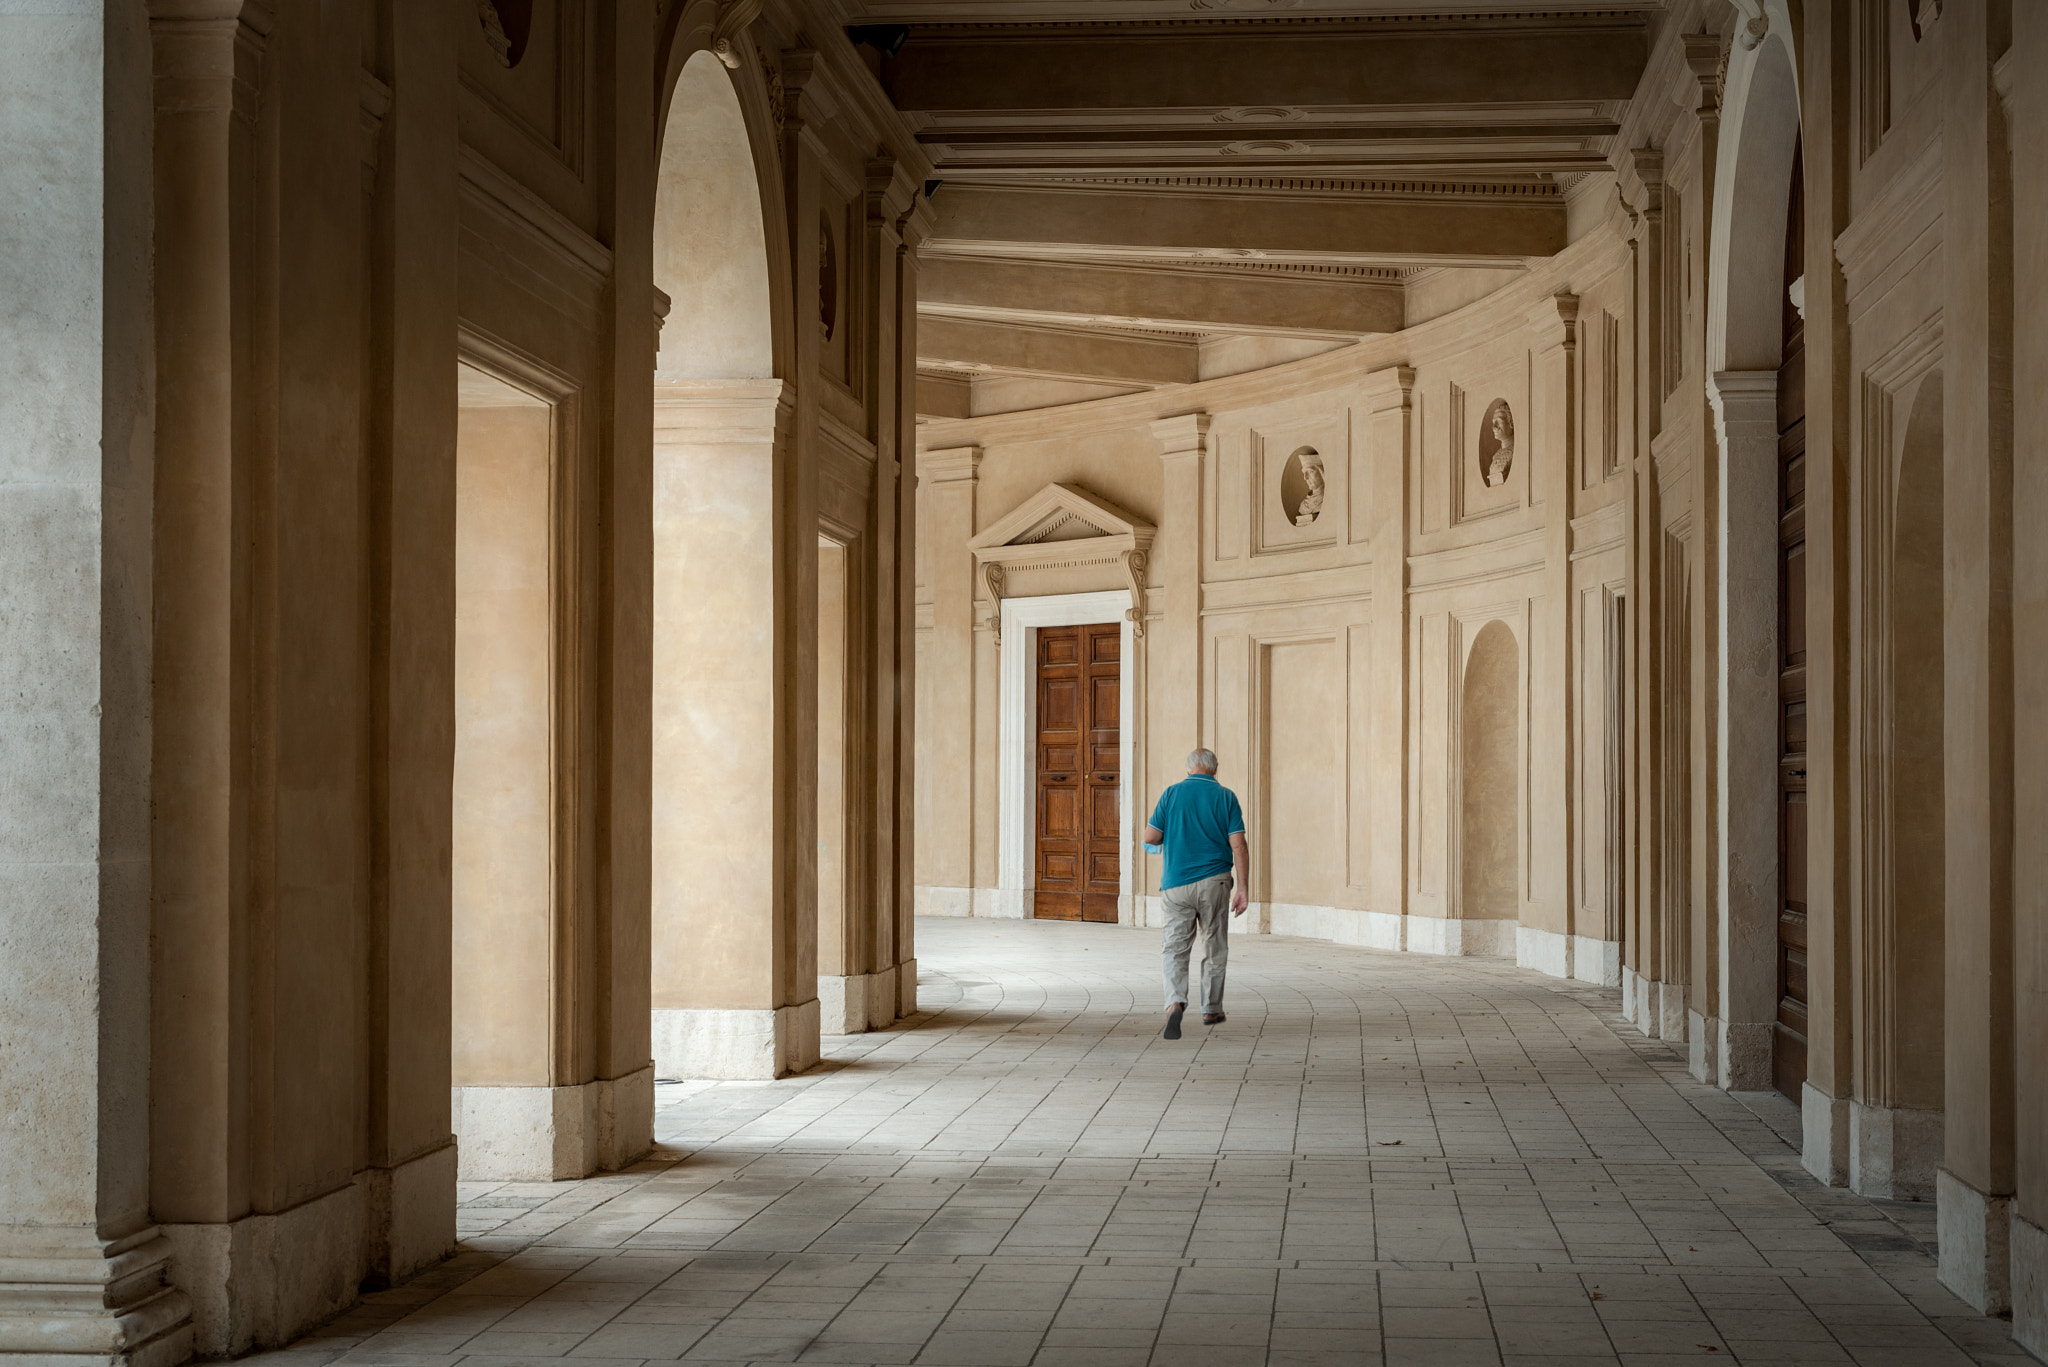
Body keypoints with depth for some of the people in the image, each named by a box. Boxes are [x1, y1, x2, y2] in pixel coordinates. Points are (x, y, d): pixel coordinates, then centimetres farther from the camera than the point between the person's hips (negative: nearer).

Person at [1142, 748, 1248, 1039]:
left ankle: (1175, 1002, -21)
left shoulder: (1172, 794, 1)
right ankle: (1211, 1009, 23)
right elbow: (1239, 846, -6)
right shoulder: (1225, 797, 0)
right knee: (1214, 947, 15)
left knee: (1174, 947, 2)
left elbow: (1150, 837, -1)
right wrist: (1241, 888, -3)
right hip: (1214, 883, 0)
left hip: (1176, 884, 0)